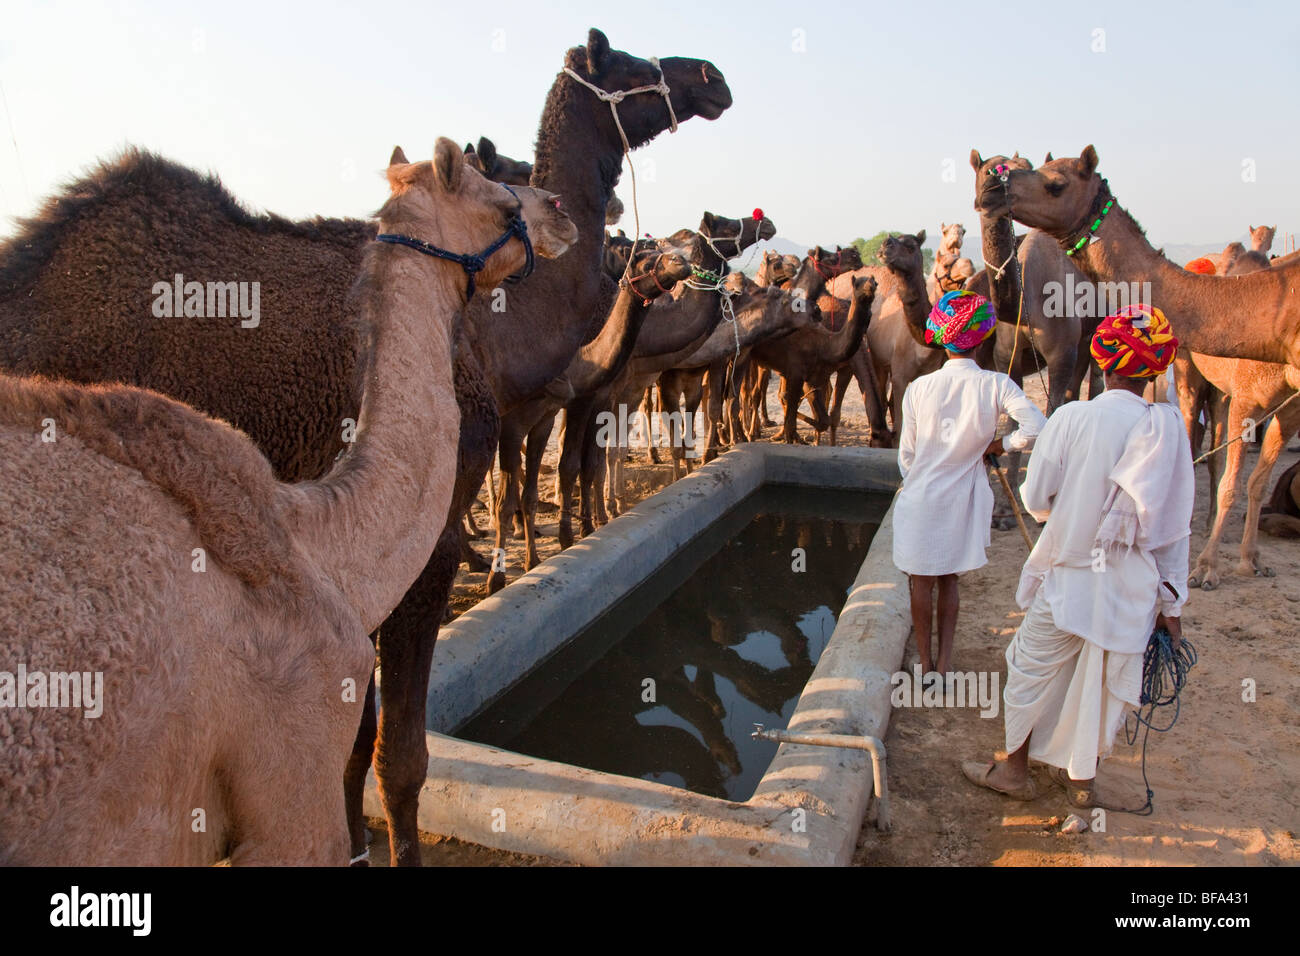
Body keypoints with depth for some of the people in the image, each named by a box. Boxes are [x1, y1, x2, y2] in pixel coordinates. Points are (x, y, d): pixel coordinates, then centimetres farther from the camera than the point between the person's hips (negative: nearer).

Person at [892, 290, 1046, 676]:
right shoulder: (996, 385, -10)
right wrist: (999, 444, -3)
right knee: (949, 580, 19)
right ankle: (945, 660, 20)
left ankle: (925, 662, 24)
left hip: (920, 496, -1)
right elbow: (1036, 428, -21)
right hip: (964, 498, 1)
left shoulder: (919, 388, -9)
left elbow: (906, 452, -2)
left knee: (922, 582, 14)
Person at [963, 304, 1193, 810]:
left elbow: (1036, 499, -9)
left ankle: (1015, 769, 29)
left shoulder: (1072, 417, -13)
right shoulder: (1169, 428, -5)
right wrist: (1171, 602, 7)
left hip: (1069, 573, -3)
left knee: (1033, 668, 15)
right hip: (1132, 584, 3)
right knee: (1102, 681, 18)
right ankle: (1081, 781, 34)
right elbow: (1175, 527, -1)